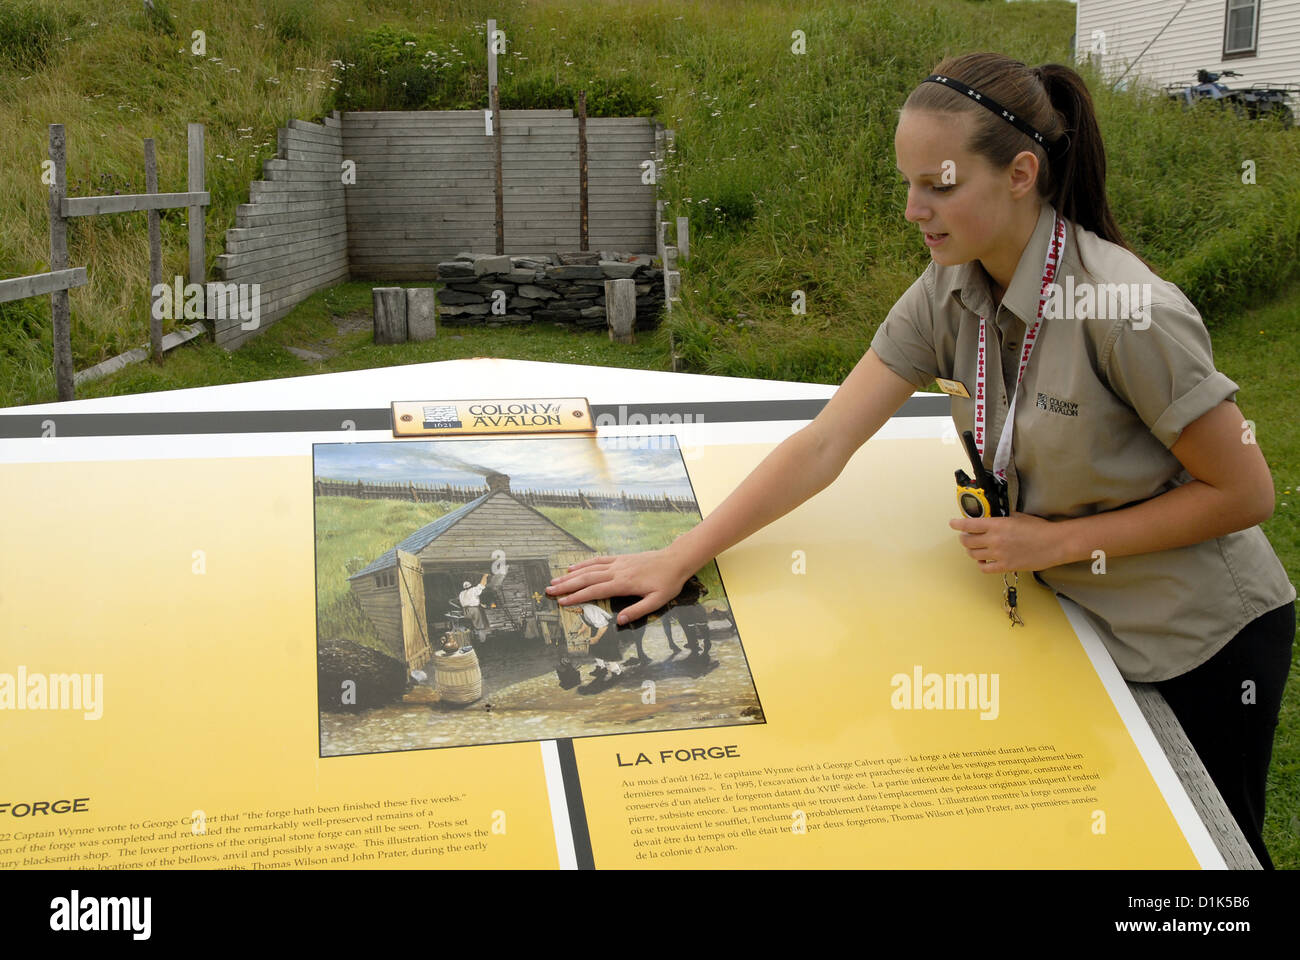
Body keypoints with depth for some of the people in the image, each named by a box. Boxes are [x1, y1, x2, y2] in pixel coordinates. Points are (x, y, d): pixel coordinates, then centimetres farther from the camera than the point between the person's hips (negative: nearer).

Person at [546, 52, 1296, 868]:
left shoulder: (1125, 310, -29)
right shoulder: (950, 292, -11)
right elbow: (824, 444, -12)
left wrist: (1057, 540, -22)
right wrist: (677, 560, -16)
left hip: (1202, 644, -5)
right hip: (1078, 618, 5)